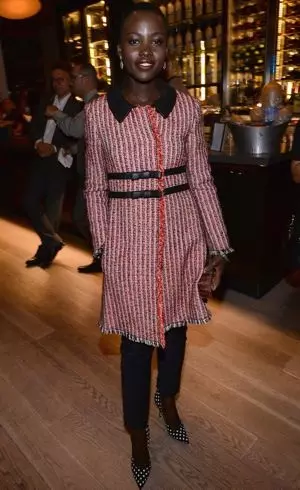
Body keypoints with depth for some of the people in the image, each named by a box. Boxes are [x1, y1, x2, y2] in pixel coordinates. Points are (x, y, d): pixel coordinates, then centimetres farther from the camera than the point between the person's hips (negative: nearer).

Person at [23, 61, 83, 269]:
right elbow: (34, 125, 10)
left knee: (52, 209, 2)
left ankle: (46, 251, 20)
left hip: (60, 162, -6)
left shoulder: (77, 107, -1)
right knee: (30, 201, 2)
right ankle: (54, 241, 19)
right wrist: (38, 142, -10)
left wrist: (55, 149, -20)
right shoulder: (46, 103, 18)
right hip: (41, 160, 6)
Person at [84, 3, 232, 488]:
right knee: (136, 337, 11)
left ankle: (168, 399, 51)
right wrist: (103, 246, 2)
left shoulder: (187, 107, 0)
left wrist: (217, 246, -1)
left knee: (176, 324, 19)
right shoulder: (98, 111, -3)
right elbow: (95, 187, 3)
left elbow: (202, 180, 1)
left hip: (181, 233, 2)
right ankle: (139, 433, 37)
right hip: (129, 238, -1)